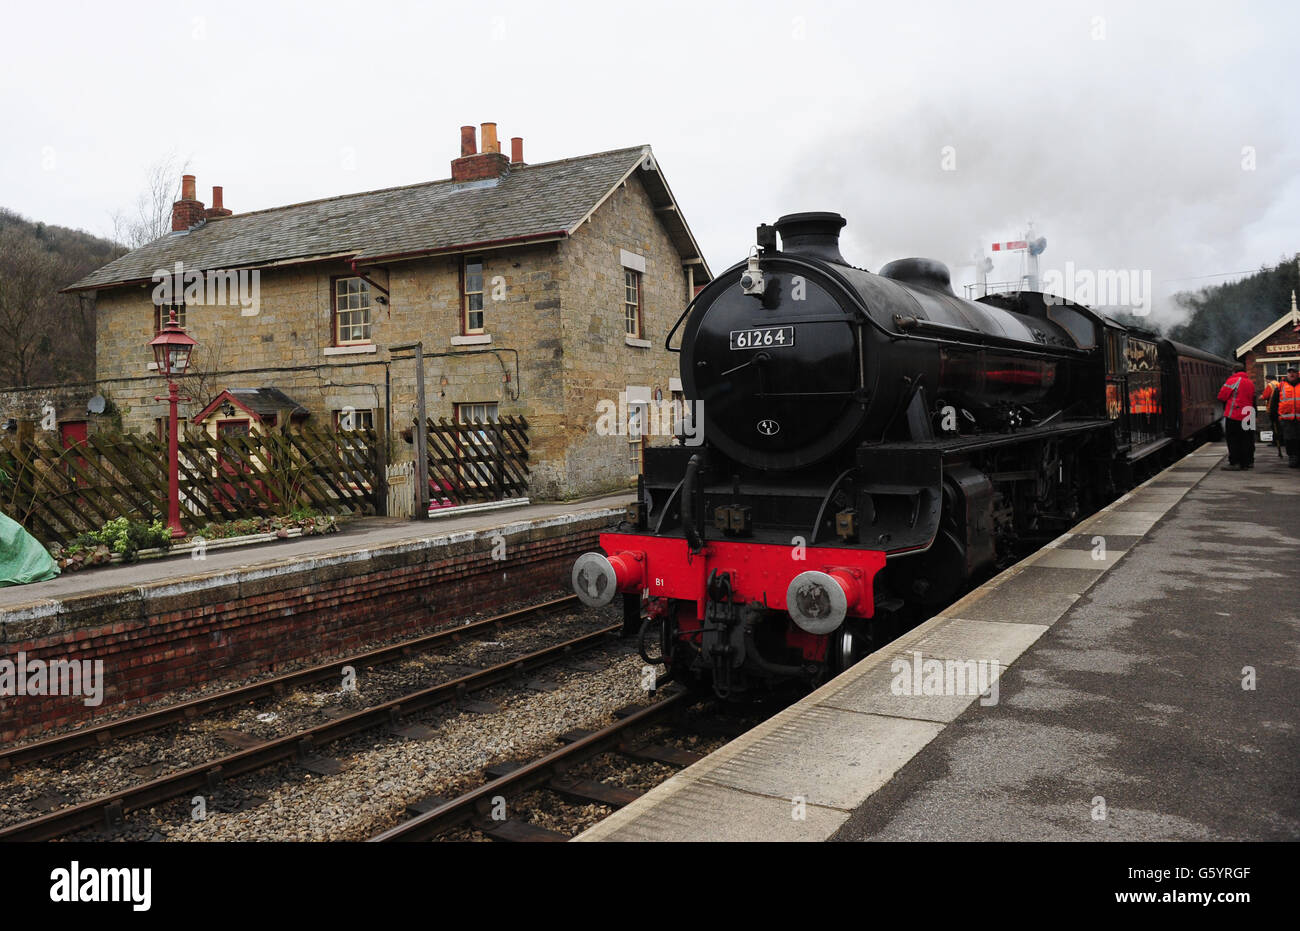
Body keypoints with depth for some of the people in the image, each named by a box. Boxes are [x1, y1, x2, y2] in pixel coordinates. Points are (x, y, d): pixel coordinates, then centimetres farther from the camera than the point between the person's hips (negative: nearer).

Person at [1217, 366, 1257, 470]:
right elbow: (1253, 400, 18)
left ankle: (1234, 463, -5)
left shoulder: (1232, 381, -8)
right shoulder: (1251, 383, 12)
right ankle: (1247, 462, 15)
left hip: (1233, 415, -6)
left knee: (1233, 440, -2)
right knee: (1246, 440, 11)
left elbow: (1221, 396, -7)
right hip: (1247, 416, 6)